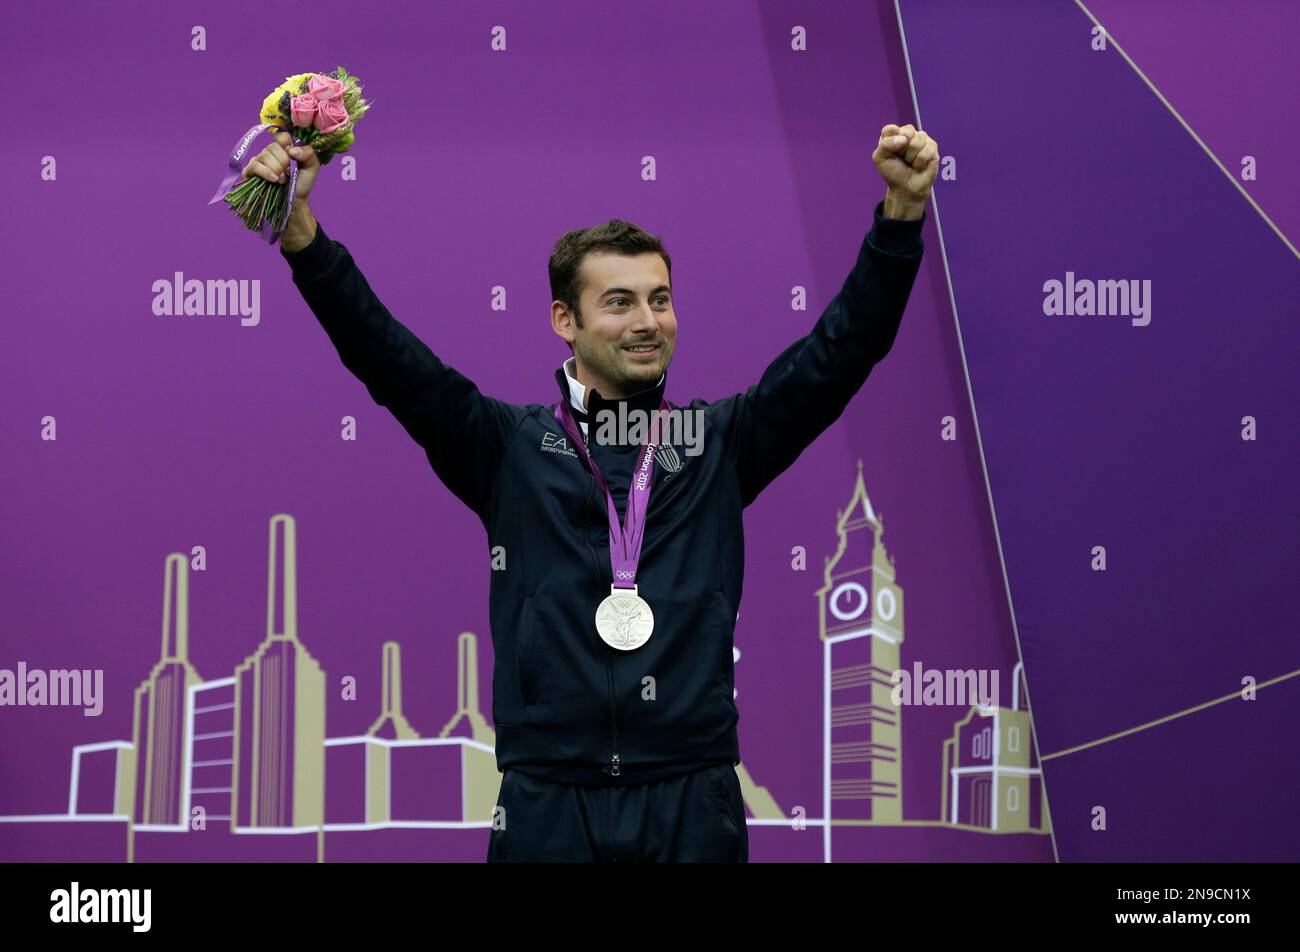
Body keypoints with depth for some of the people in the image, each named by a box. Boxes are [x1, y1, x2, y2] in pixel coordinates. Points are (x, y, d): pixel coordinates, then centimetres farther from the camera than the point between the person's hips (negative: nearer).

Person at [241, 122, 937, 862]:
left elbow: (841, 351, 2)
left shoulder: (719, 442, 9)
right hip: (548, 803, -1)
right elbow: (389, 360, -2)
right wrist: (302, 234, -14)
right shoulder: (509, 446, 7)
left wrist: (901, 215, -10)